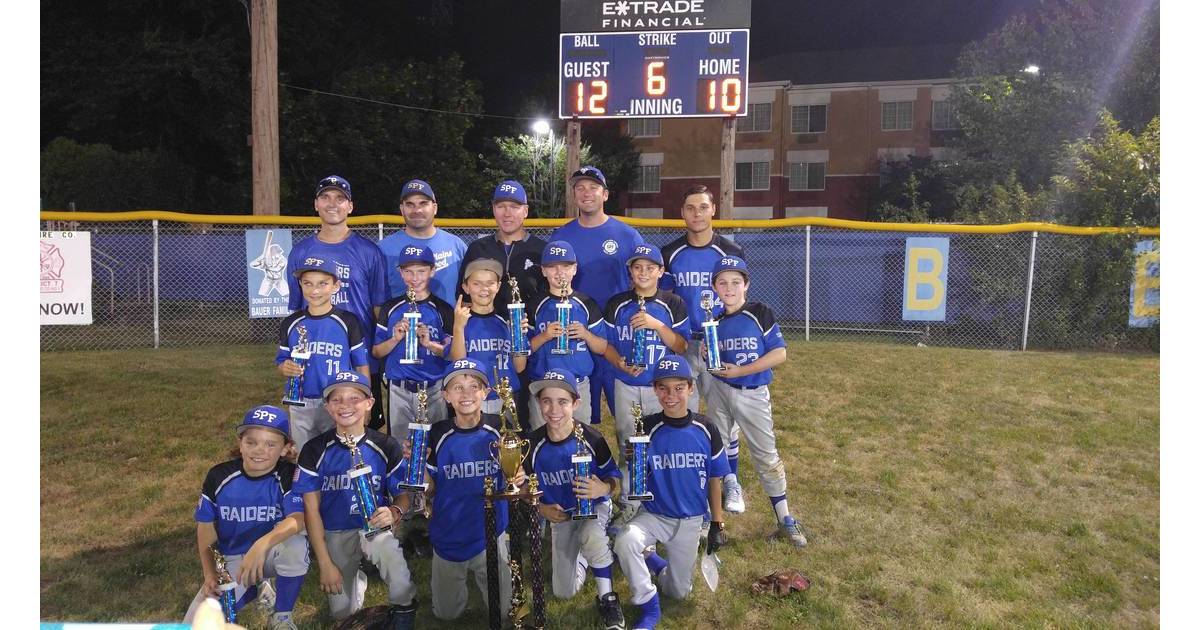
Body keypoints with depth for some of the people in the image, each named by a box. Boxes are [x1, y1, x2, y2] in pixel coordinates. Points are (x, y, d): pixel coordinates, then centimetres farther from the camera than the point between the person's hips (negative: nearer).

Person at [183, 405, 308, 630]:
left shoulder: (289, 476, -17)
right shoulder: (219, 476, -8)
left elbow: (297, 519, -32)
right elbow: (206, 527, 1)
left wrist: (262, 544, -49)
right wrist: (210, 574, -8)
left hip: (273, 552, -3)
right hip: (231, 560, 3)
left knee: (295, 546, -37)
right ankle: (252, 590, 17)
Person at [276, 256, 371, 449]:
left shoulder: (347, 321, -6)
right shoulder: (290, 324, 1)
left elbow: (361, 365, -3)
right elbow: (282, 362, 9)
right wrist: (285, 368, -15)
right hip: (301, 406, 3)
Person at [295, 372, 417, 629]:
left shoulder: (386, 446, -8)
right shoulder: (314, 450, -7)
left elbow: (403, 495, -2)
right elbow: (311, 509, -4)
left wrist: (394, 512, -27)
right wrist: (325, 564, -8)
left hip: (374, 526, -1)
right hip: (334, 533, 2)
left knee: (390, 551, -35)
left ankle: (403, 608, -7)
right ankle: (357, 577, 37)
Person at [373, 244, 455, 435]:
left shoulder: (442, 309, 0)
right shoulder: (391, 308, 4)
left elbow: (453, 353, -1)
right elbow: (376, 352, 6)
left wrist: (429, 343, -18)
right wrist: (396, 339, -13)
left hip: (434, 390, -1)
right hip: (399, 390, 1)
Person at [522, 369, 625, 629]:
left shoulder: (591, 439, -23)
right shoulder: (533, 444, -15)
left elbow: (615, 481, -14)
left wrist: (603, 488, -37)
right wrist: (542, 508, -19)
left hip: (595, 508, -3)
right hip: (560, 515, 3)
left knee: (592, 536, -40)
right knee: (563, 592, 5)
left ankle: (607, 597, -13)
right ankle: (581, 556, 38)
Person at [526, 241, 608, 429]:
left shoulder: (587, 304, 4)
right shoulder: (535, 305, 1)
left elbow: (602, 348, 5)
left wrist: (585, 334, -13)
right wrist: (545, 336, -15)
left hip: (579, 385, 1)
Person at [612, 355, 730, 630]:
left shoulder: (705, 429, -10)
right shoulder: (647, 429, -15)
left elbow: (714, 479, 1)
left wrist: (717, 524, 5)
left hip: (691, 521, 2)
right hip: (653, 515, -2)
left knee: (679, 592, 7)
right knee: (625, 541, -32)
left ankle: (654, 560, 40)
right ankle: (649, 608, -7)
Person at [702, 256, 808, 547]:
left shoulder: (760, 313, -10)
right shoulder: (714, 320, 2)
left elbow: (780, 353, -15)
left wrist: (740, 370, -19)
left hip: (753, 394, -3)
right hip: (719, 391, 4)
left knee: (766, 455, 4)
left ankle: (785, 520, 16)